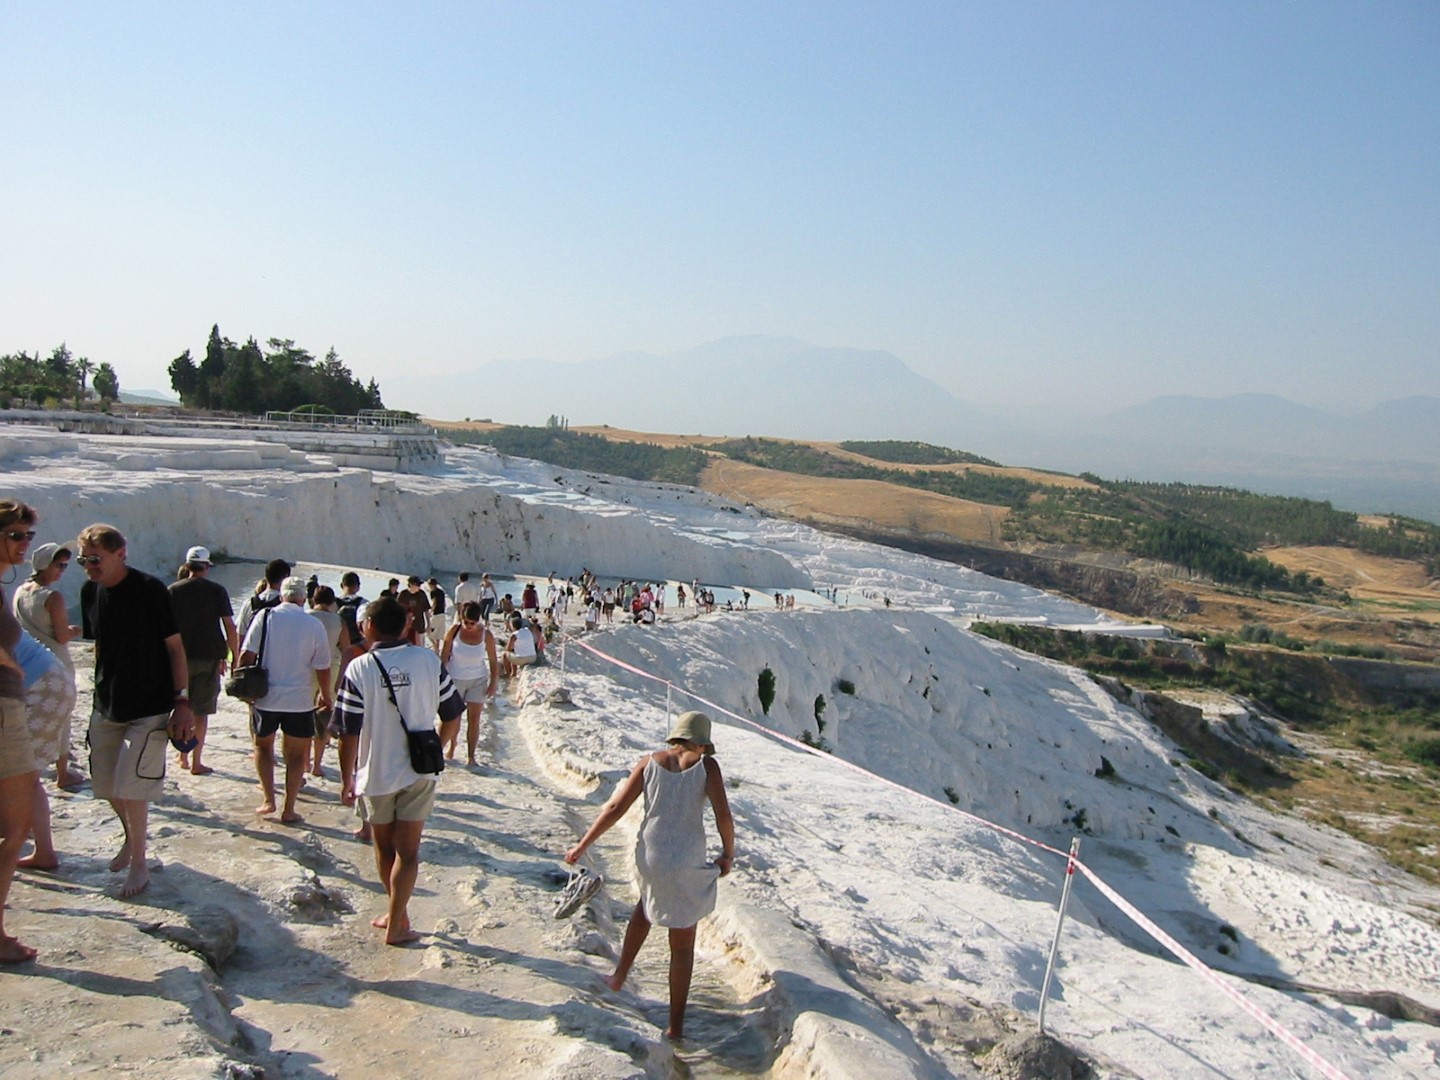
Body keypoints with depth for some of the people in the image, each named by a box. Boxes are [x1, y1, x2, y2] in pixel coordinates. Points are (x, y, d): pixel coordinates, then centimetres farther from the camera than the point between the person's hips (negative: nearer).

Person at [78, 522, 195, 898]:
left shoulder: (150, 589, -15)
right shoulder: (89, 591, 2)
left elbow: (175, 646, -12)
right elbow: (99, 645, 14)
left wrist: (182, 701, -15)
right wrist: (102, 689, 15)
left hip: (150, 707, -6)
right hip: (107, 705, 6)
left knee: (130, 786, -8)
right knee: (107, 785, 14)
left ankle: (139, 863, 10)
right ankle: (131, 839, 40)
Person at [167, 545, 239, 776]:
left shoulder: (173, 590, 3)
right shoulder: (217, 590, -3)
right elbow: (229, 626, -7)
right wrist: (235, 656, 0)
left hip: (181, 656, 2)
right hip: (209, 656, -2)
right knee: (201, 711, 2)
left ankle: (183, 756, 21)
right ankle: (196, 762, 2)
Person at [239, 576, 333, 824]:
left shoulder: (265, 617, -3)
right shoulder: (314, 625, -3)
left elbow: (246, 656, -6)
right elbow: (323, 668, -1)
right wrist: (327, 696, 14)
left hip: (265, 696, 1)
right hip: (300, 700, -1)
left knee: (263, 746, 21)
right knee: (296, 755, 12)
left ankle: (268, 800, 14)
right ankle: (289, 809, 13)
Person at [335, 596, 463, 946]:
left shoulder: (358, 669, -13)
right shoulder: (429, 661, -7)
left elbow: (349, 734, -12)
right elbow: (452, 714, 0)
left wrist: (348, 780, 0)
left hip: (376, 773, -1)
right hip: (419, 773, 1)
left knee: (384, 847, 19)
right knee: (407, 851, 7)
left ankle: (398, 913, 32)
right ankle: (395, 925, 10)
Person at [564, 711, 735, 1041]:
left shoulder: (650, 762, 2)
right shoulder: (706, 766, -6)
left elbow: (615, 808, -1)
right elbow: (723, 816, -13)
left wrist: (582, 846, 6)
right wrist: (728, 854, 4)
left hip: (648, 855, 3)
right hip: (686, 864, -3)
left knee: (647, 902, 37)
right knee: (682, 946, 13)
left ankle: (620, 973, 40)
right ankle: (676, 1025, 19)